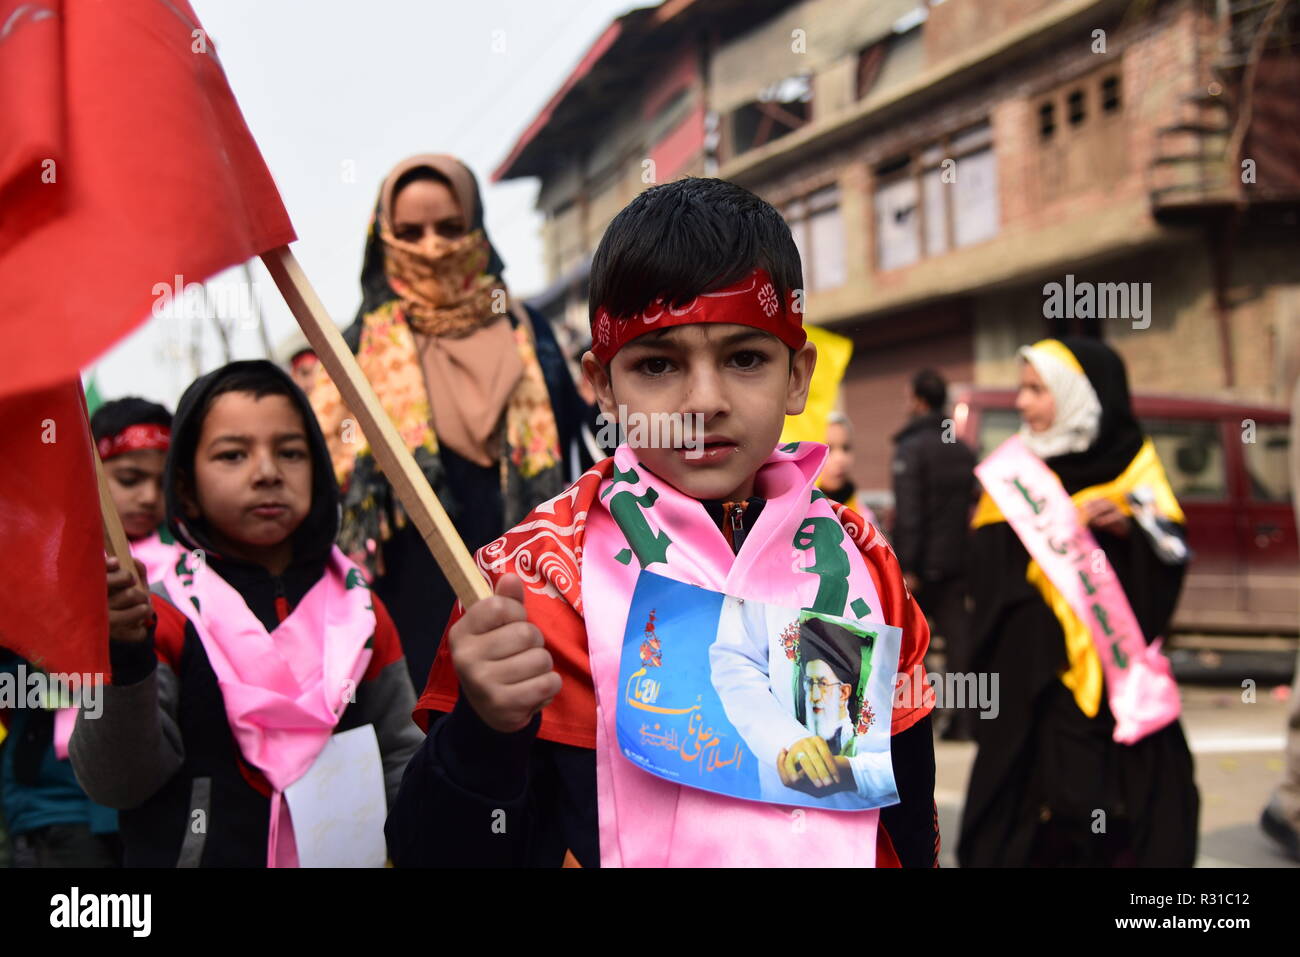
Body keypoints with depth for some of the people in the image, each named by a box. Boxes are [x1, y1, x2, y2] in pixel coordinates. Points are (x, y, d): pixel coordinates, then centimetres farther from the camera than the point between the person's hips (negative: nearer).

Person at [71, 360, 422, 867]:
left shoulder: (360, 610, -1)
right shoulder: (163, 615, -9)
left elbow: (400, 754, 4)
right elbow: (114, 782, -15)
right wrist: (123, 657, -27)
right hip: (194, 851, -2)